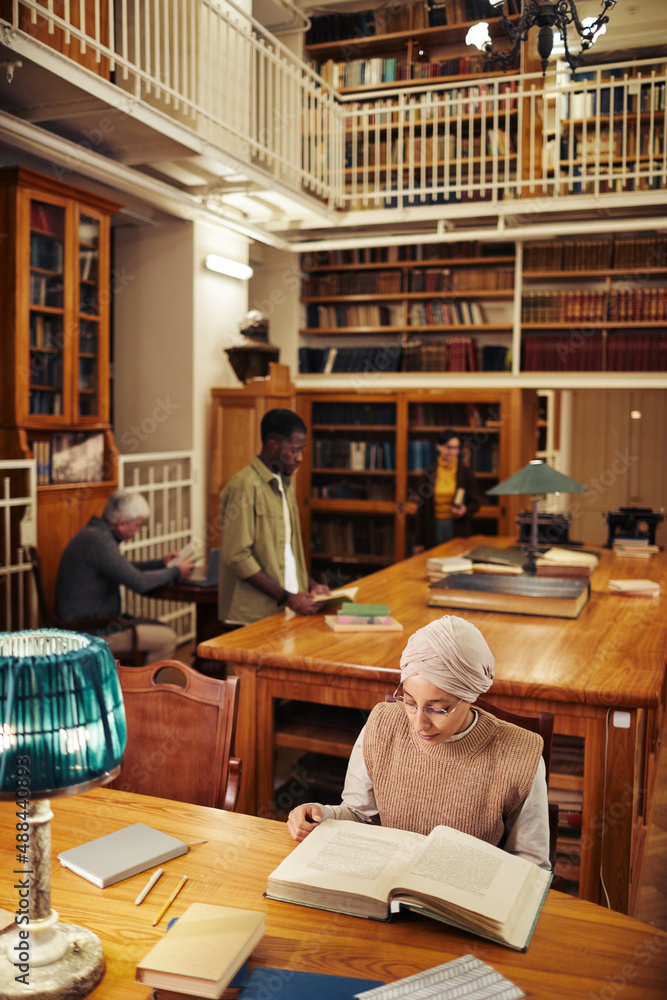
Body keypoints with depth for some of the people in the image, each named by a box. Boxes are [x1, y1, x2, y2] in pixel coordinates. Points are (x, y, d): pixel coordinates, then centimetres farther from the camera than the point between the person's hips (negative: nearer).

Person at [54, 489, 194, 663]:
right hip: (88, 632, -11)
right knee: (166, 639, -11)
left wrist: (161, 563, 19)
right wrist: (175, 572, -9)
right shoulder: (98, 541, -22)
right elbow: (139, 582, -24)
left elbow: (126, 569, 27)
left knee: (162, 629, 14)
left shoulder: (96, 533, 11)